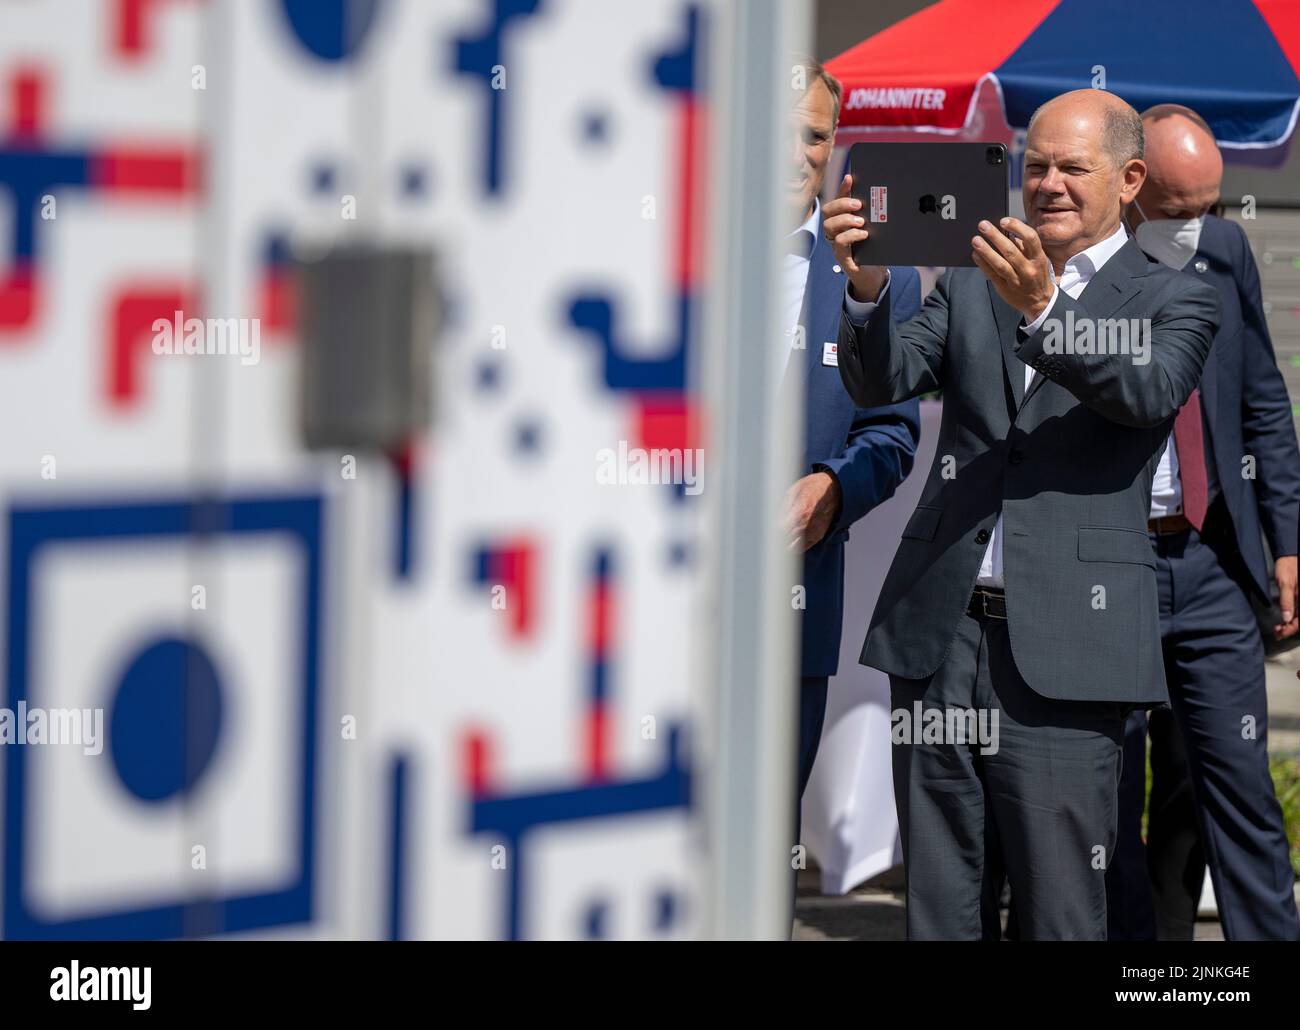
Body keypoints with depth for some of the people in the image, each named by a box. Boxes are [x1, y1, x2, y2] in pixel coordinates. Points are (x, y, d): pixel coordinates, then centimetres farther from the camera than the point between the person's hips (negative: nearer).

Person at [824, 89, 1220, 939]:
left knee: (1061, 915, -3)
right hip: (939, 636, 4)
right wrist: (868, 287, -16)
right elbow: (883, 381, 4)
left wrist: (1042, 310, -28)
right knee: (941, 908, 8)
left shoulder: (1176, 301, 7)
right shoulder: (971, 286, 17)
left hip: (1063, 651, -4)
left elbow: (1147, 391, -13)